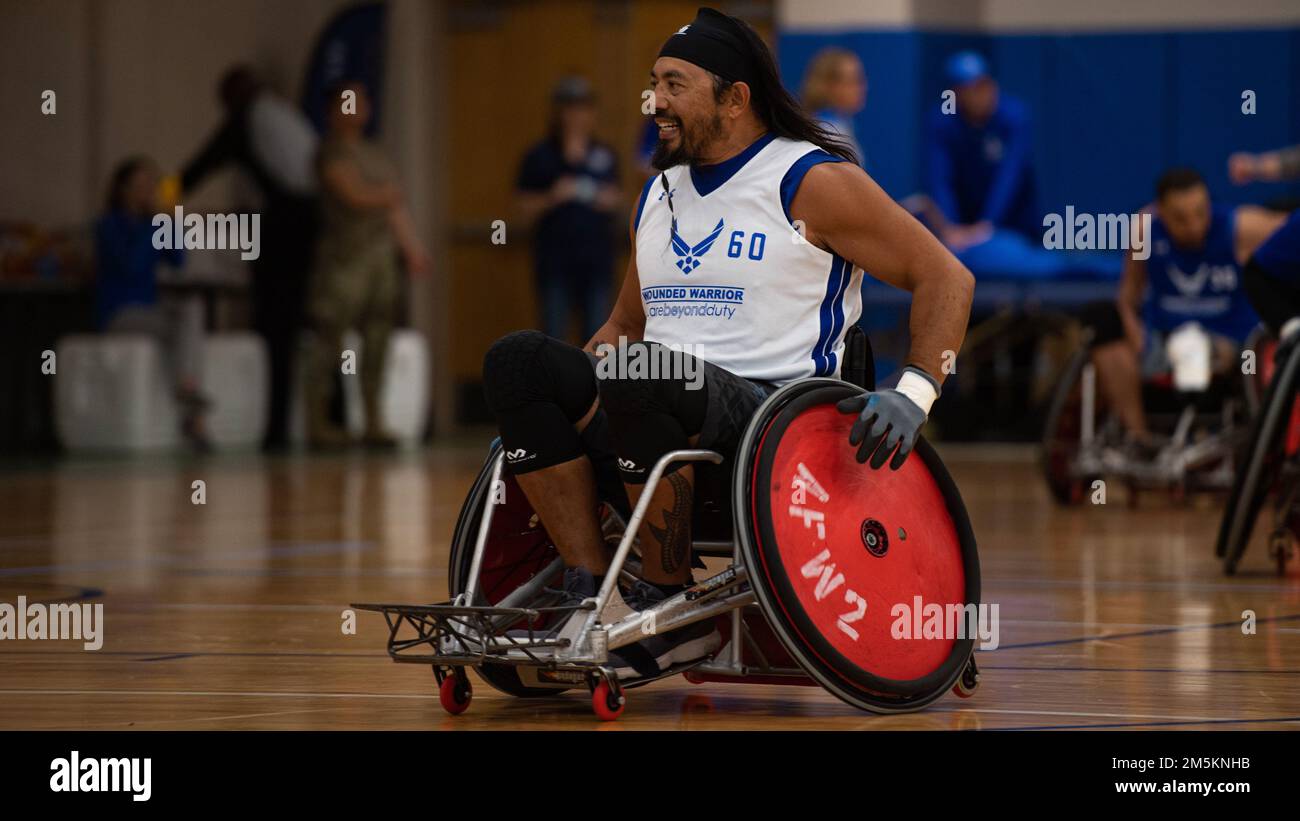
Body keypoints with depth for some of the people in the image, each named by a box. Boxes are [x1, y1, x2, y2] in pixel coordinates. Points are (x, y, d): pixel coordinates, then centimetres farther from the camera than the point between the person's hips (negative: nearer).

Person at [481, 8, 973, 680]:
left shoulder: (814, 182, 1)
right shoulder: (659, 194, 21)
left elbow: (945, 277, 0)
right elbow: (625, 326, 32)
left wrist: (914, 394, -13)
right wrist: (560, 396, 16)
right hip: (661, 421, 7)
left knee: (641, 373, -37)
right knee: (516, 360, -17)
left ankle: (667, 607, -21)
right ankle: (589, 594, -21)